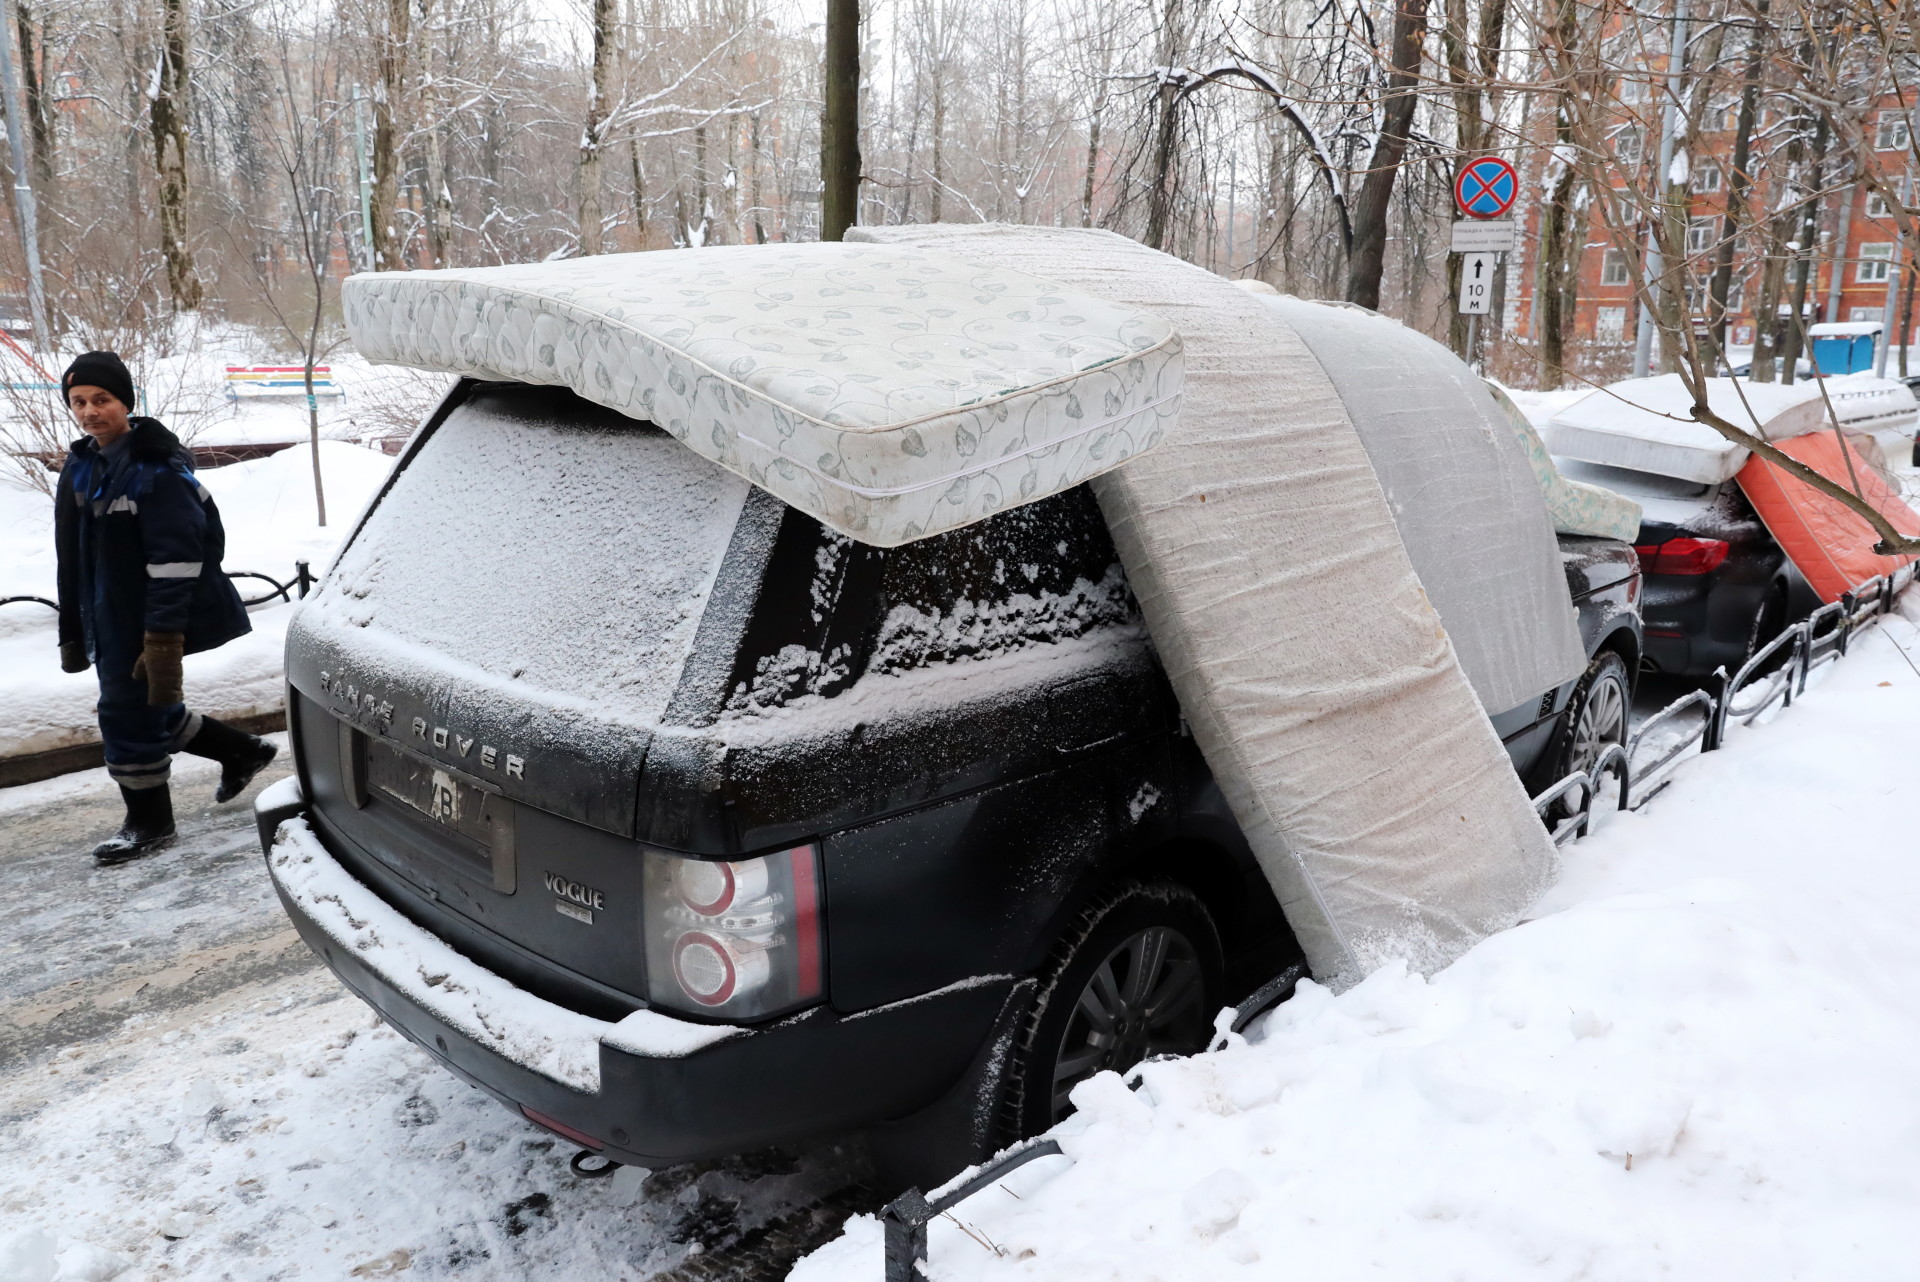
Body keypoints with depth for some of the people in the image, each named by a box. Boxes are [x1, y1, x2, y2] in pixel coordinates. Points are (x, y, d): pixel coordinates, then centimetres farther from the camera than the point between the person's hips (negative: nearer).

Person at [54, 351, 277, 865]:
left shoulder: (156, 468, -17)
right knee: (149, 712, 17)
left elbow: (175, 562, -23)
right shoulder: (81, 467, 9)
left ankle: (149, 824, 14)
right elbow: (73, 561, 15)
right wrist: (72, 631, 15)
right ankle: (242, 751, 36)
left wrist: (163, 639, -26)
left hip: (148, 624, -9)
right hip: (109, 624, 9)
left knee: (130, 716, -2)